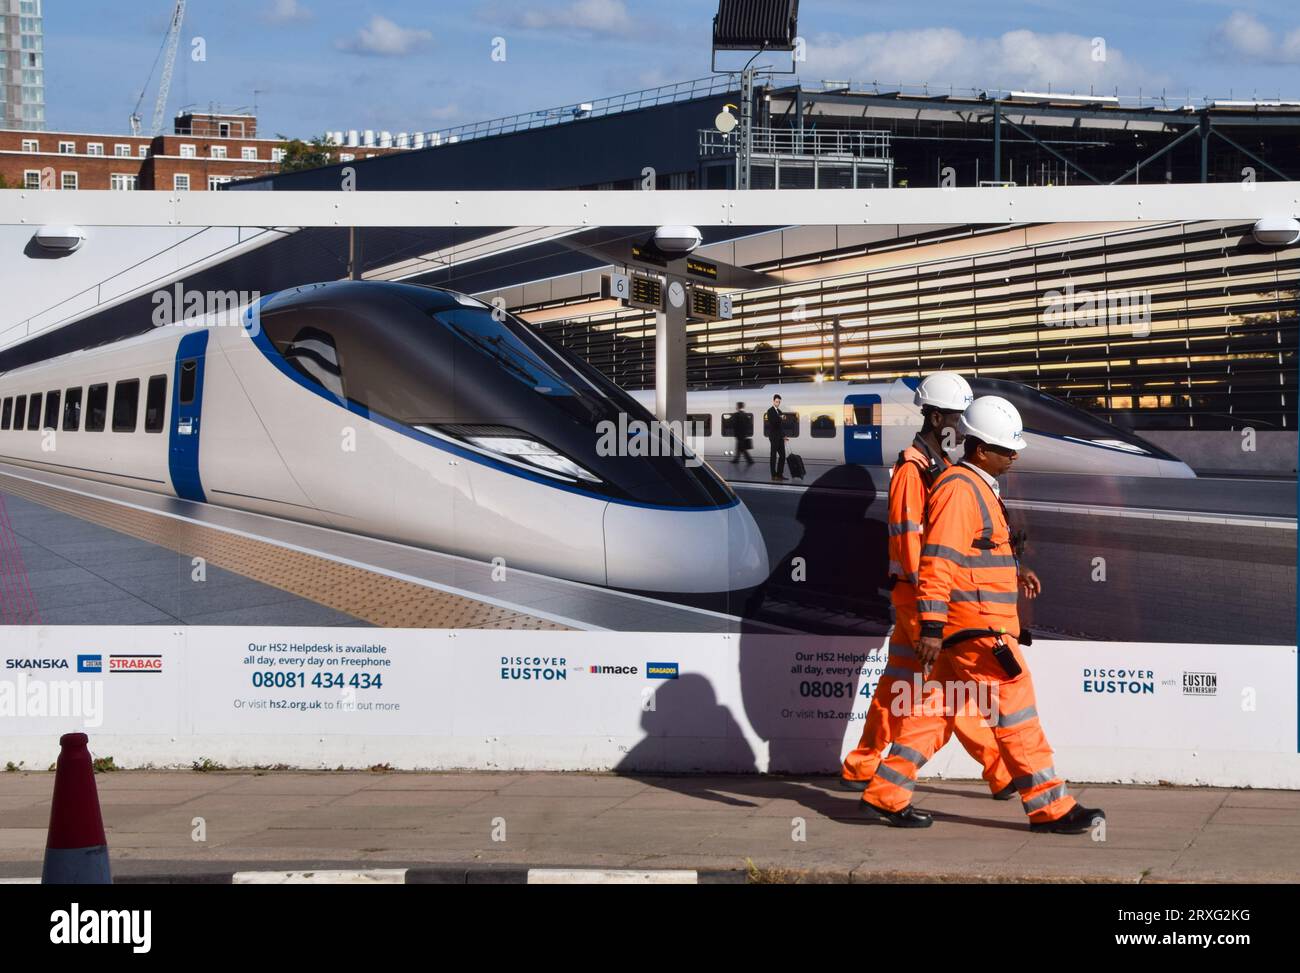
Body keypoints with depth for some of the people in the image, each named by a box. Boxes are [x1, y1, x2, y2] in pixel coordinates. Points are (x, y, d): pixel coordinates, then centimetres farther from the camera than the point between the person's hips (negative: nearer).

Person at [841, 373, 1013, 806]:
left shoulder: (941, 466, 17)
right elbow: (907, 538, -19)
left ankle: (860, 768, 18)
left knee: (898, 682, 12)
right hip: (917, 593, -10)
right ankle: (1002, 774, -6)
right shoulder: (912, 469, -13)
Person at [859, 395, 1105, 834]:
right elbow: (937, 561, -21)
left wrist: (1013, 572, 20)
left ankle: (885, 794, 15)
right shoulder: (958, 489, -15)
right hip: (975, 623, -10)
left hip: (983, 624, 10)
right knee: (1016, 712, -6)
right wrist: (931, 628, -25)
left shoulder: (979, 486, 18)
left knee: (937, 711, 11)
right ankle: (1051, 807, -2)